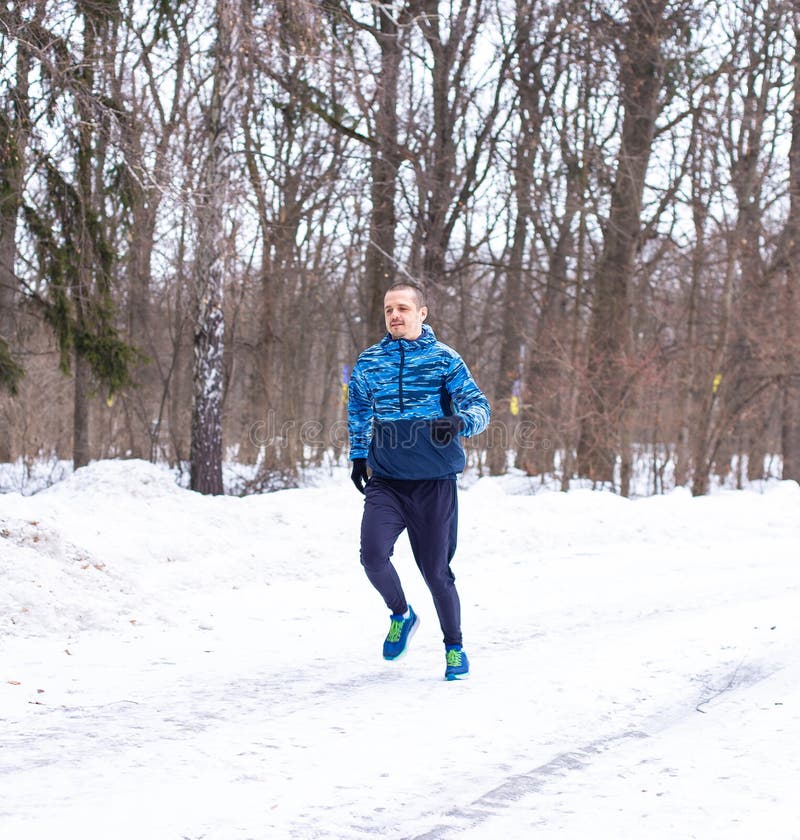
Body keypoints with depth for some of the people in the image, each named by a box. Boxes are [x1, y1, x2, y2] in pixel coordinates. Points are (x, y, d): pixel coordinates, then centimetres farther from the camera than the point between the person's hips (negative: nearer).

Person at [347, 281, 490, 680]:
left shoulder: (444, 359, -1)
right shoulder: (369, 362, 8)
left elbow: (479, 405, -8)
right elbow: (358, 410, 25)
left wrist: (458, 423, -29)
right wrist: (358, 455, 23)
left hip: (434, 483, -2)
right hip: (385, 482, 2)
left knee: (436, 570, 3)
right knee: (373, 554, -19)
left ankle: (454, 647, 25)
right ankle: (401, 615, 11)